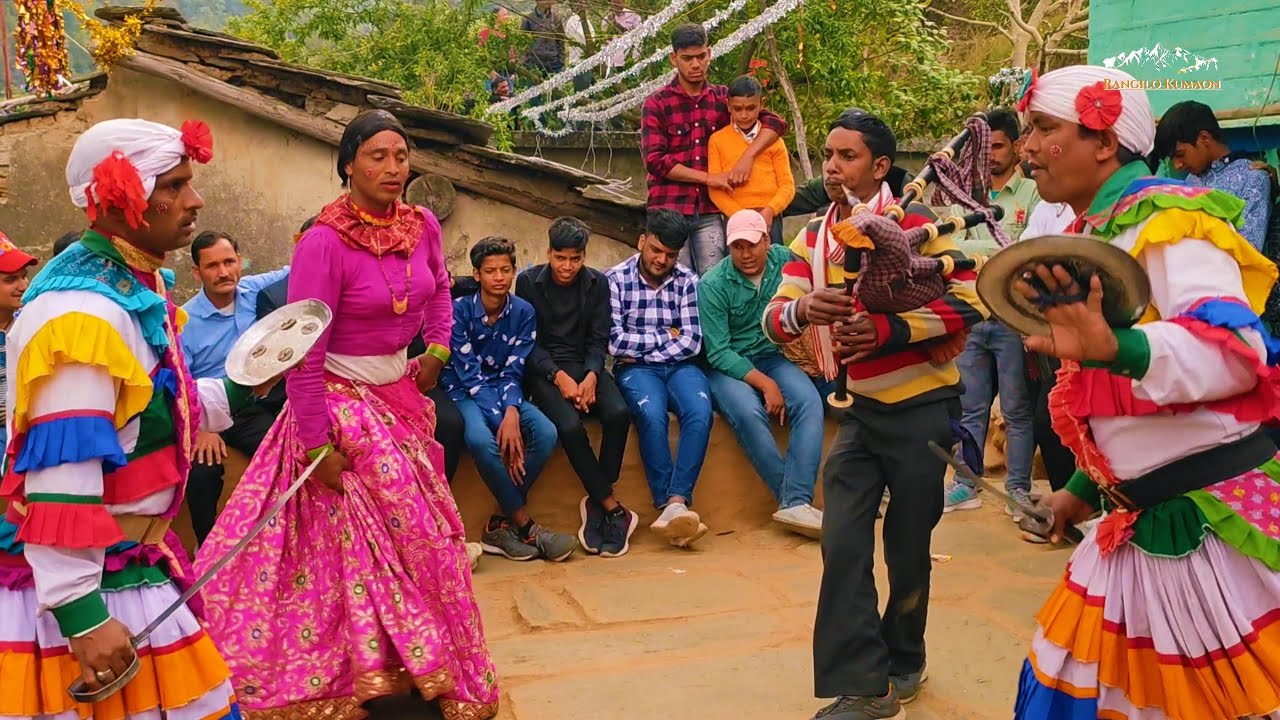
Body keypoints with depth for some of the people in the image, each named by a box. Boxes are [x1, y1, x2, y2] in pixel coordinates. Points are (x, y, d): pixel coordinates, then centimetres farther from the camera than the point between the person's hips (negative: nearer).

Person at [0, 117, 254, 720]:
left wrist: (236, 392, 21)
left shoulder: (130, 286, 7)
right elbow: (60, 478, -28)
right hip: (82, 576, -9)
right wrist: (81, 616, -27)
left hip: (131, 560, 9)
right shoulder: (86, 312, -24)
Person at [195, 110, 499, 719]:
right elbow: (304, 352, -21)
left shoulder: (422, 225, -2)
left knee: (422, 527, 14)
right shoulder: (324, 243, -22)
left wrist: (438, 350, 9)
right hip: (342, 401, -7)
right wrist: (318, 445, -21)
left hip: (400, 394, 7)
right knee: (357, 541, 0)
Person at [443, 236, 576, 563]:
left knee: (546, 433, -25)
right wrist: (500, 421, -27)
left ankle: (502, 523, -14)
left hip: (504, 392, 4)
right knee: (482, 439, -36)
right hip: (464, 391, -4)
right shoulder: (459, 309, -12)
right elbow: (469, 374, -17)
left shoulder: (523, 312, -2)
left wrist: (511, 412, -27)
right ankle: (525, 527, -20)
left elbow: (513, 370, -7)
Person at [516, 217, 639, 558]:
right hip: (544, 369, -2)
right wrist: (559, 377, -18)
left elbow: (598, 340, 5)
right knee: (569, 425, -31)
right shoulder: (528, 281, 1)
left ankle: (596, 504, -15)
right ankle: (612, 509, -19)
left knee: (618, 413, -28)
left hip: (585, 366, 3)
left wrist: (591, 377, -16)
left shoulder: (597, 283, 8)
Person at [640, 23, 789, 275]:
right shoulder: (656, 104, 2)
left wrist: (748, 156, -14)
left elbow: (775, 122, 4)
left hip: (710, 212, 3)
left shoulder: (723, 98, 11)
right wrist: (708, 178, -10)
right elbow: (655, 160, -8)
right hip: (669, 212, -2)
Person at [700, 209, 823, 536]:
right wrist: (764, 384, -21)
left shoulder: (785, 260, -1)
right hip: (727, 367, -3)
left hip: (772, 358, 4)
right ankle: (795, 496, -23)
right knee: (749, 412, -35)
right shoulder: (713, 285, -12)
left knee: (809, 401, -27)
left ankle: (795, 503, -32)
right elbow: (718, 353, -14)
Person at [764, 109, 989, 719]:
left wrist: (889, 329, -29)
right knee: (842, 543, -4)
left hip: (922, 409, -4)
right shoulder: (813, 241, 4)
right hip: (861, 411, 5)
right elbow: (773, 317, -4)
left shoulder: (915, 227, -11)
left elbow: (970, 301, -19)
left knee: (907, 548, 8)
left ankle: (903, 663, 31)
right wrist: (801, 311, -27)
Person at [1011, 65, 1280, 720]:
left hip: (1216, 519, -9)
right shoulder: (1092, 235, 13)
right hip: (1143, 520, 9)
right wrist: (1085, 486, 24)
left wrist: (1112, 347, -47)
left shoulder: (1166, 221, -15)